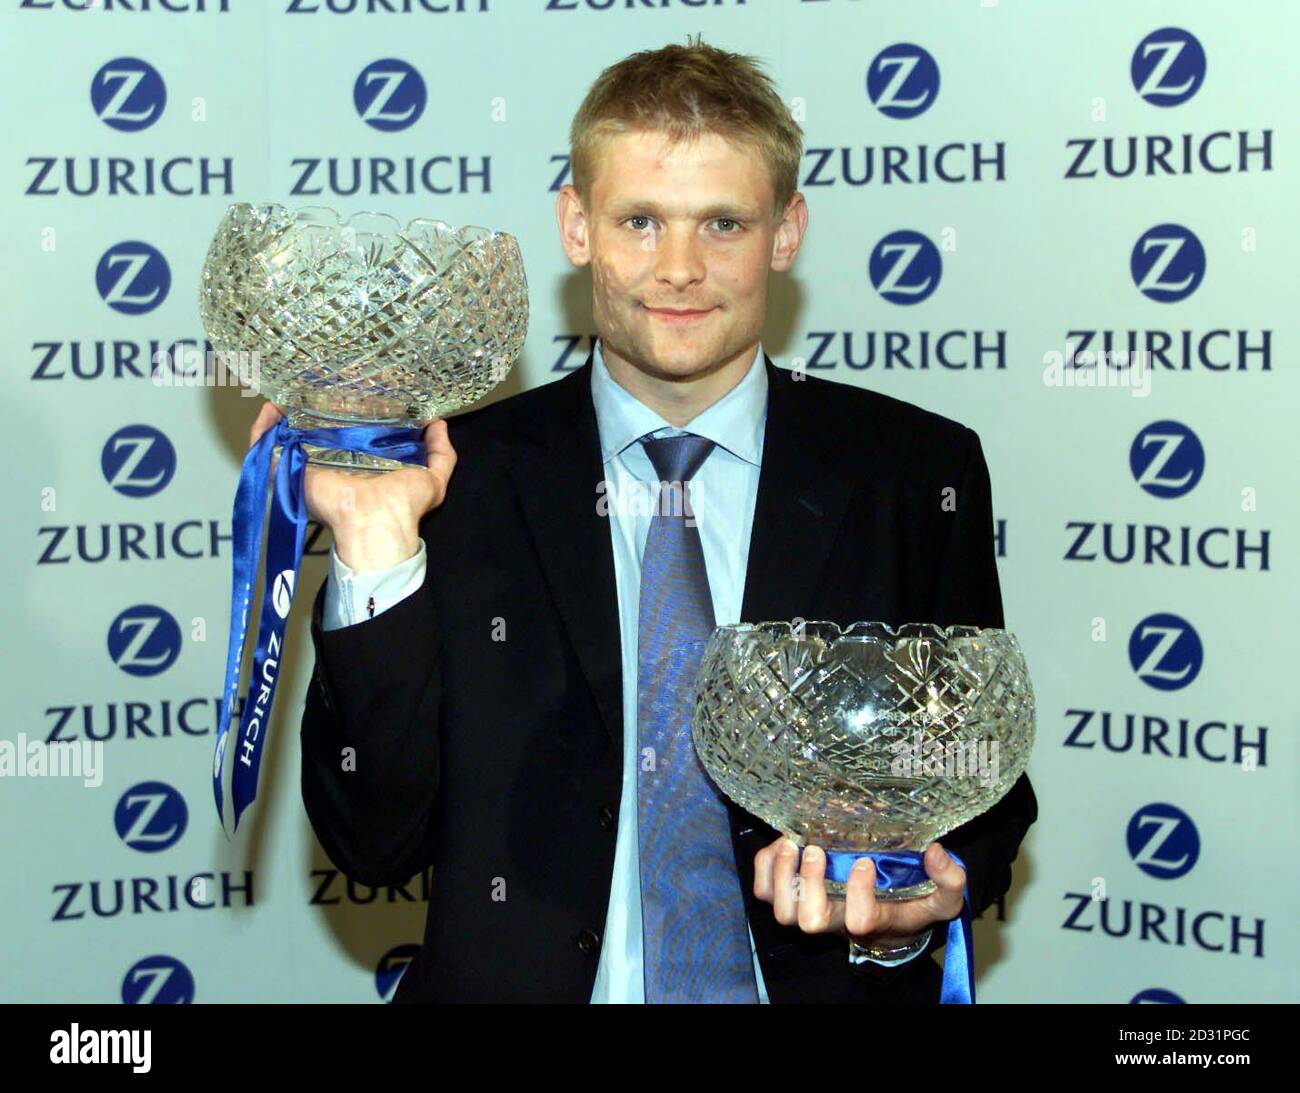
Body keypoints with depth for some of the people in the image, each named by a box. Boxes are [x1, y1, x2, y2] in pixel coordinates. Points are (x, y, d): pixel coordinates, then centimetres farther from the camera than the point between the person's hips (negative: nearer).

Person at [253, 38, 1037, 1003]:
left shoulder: (920, 476, 2)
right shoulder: (458, 478, 1)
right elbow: (376, 842, -3)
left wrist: (906, 919, -11)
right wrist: (375, 559, -13)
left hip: (829, 981, 2)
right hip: (522, 980, -1)